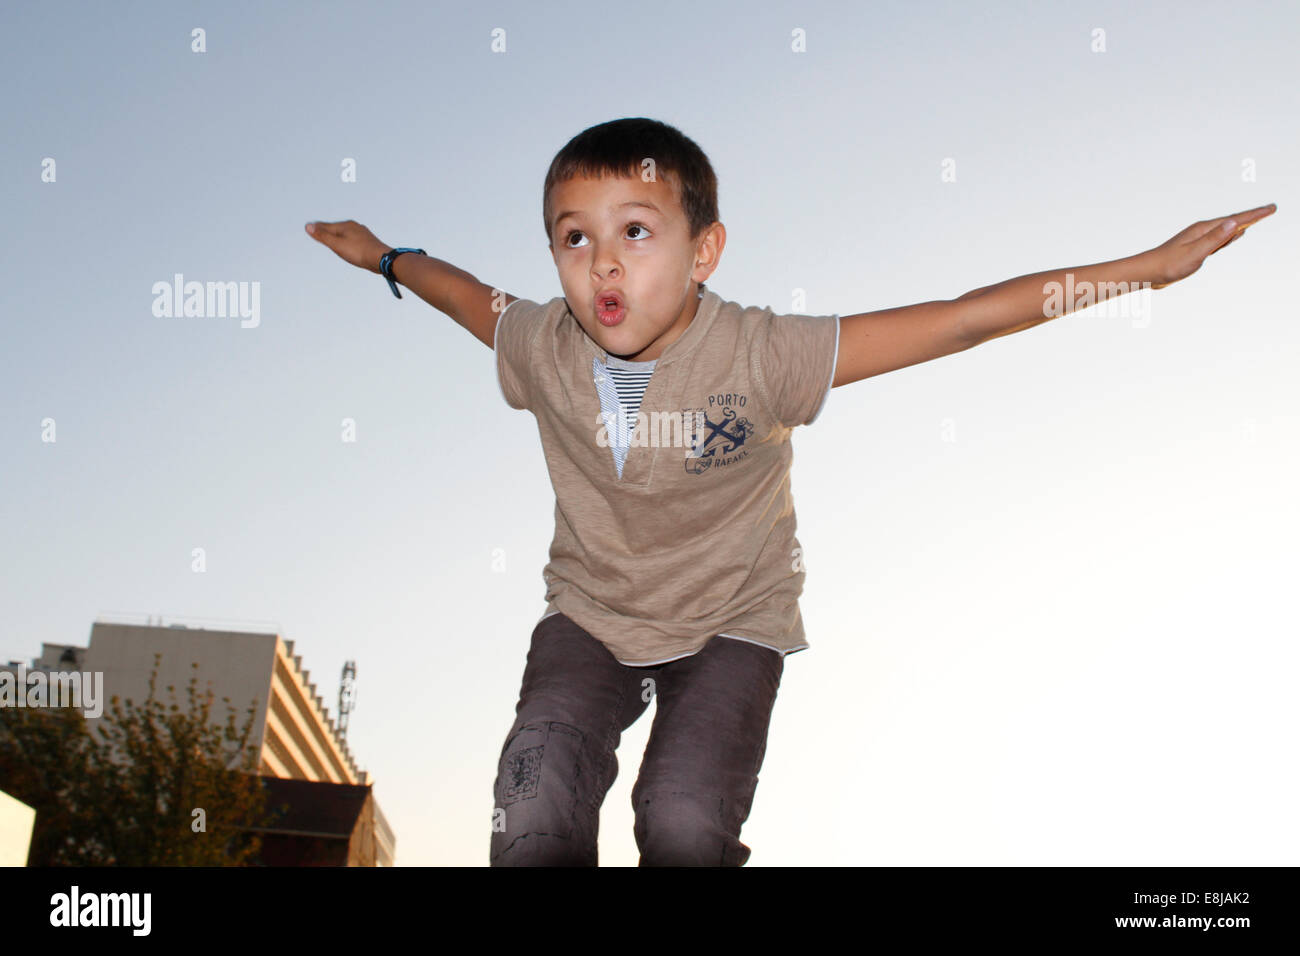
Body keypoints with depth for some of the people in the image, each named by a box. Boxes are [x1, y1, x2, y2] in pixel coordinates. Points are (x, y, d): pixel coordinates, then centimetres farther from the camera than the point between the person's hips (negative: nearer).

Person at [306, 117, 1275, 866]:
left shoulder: (760, 356, -24)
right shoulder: (543, 348, -14)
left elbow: (958, 319, -25)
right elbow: (471, 294, 11)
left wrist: (1150, 266, -24)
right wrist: (384, 255, 28)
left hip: (730, 624, -2)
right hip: (589, 615, 3)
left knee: (687, 824, -23)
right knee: (533, 818, -19)